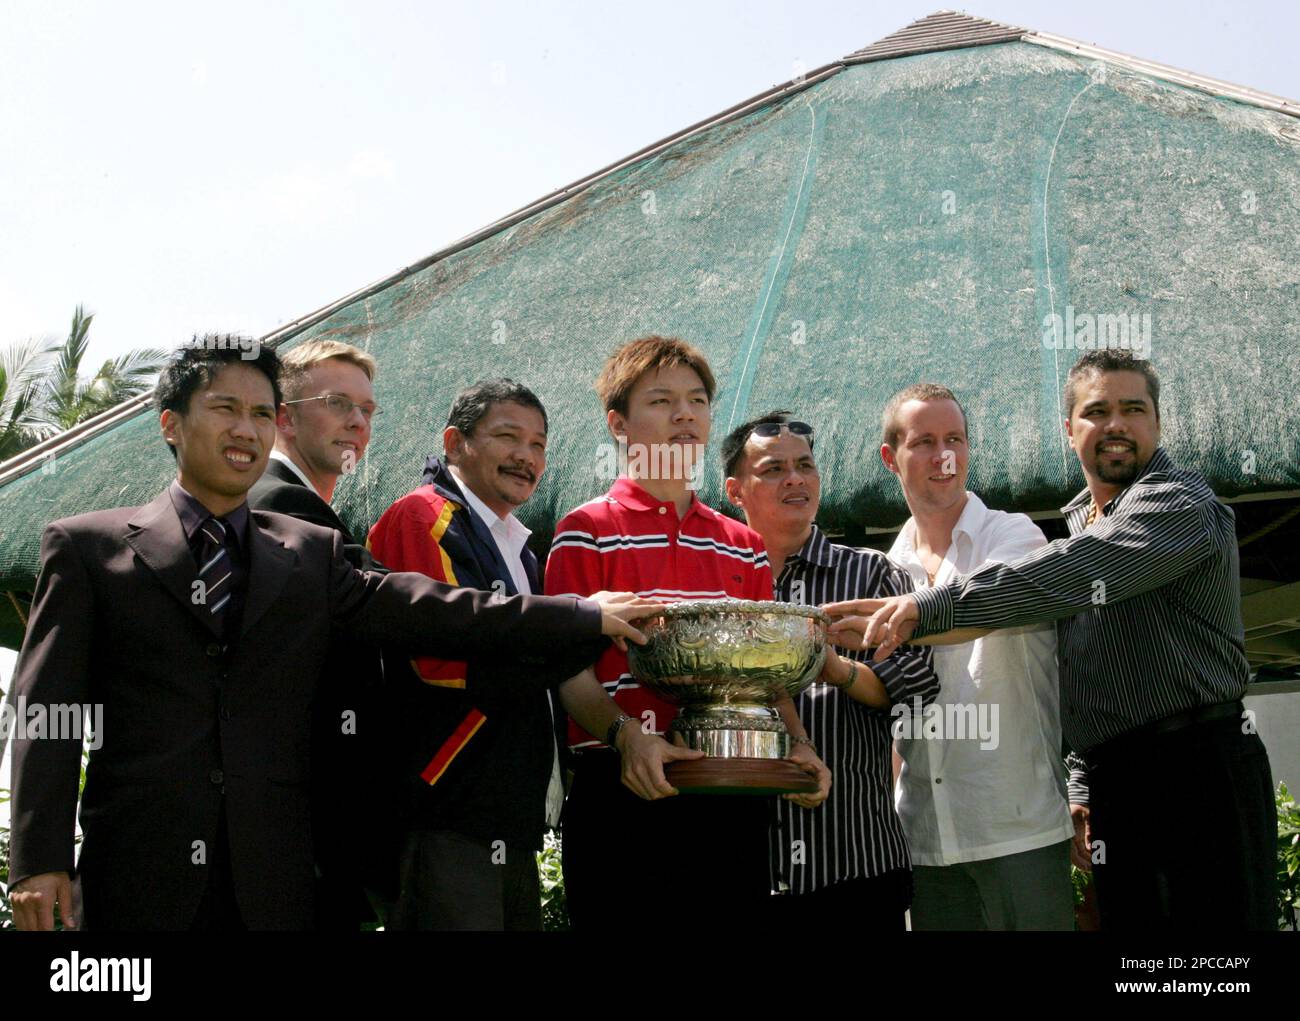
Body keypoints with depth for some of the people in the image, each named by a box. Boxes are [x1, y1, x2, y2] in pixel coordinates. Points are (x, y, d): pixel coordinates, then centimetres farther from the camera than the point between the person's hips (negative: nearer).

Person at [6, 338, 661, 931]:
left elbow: (419, 611, 6)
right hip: (137, 876, -2)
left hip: (270, 880, 2)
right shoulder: (86, 546, 6)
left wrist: (583, 615, -1)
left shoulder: (311, 555, 14)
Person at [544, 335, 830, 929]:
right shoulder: (587, 533, 1)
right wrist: (627, 735, -24)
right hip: (623, 795, -4)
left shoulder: (744, 547, 16)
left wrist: (798, 745, -4)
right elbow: (569, 671, -7)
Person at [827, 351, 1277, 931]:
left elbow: (1070, 577, -27)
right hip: (1116, 785, 8)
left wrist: (929, 607, -32)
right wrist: (1082, 784, 15)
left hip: (1201, 773, -8)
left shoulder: (1179, 504, -9)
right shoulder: (1080, 523, 19)